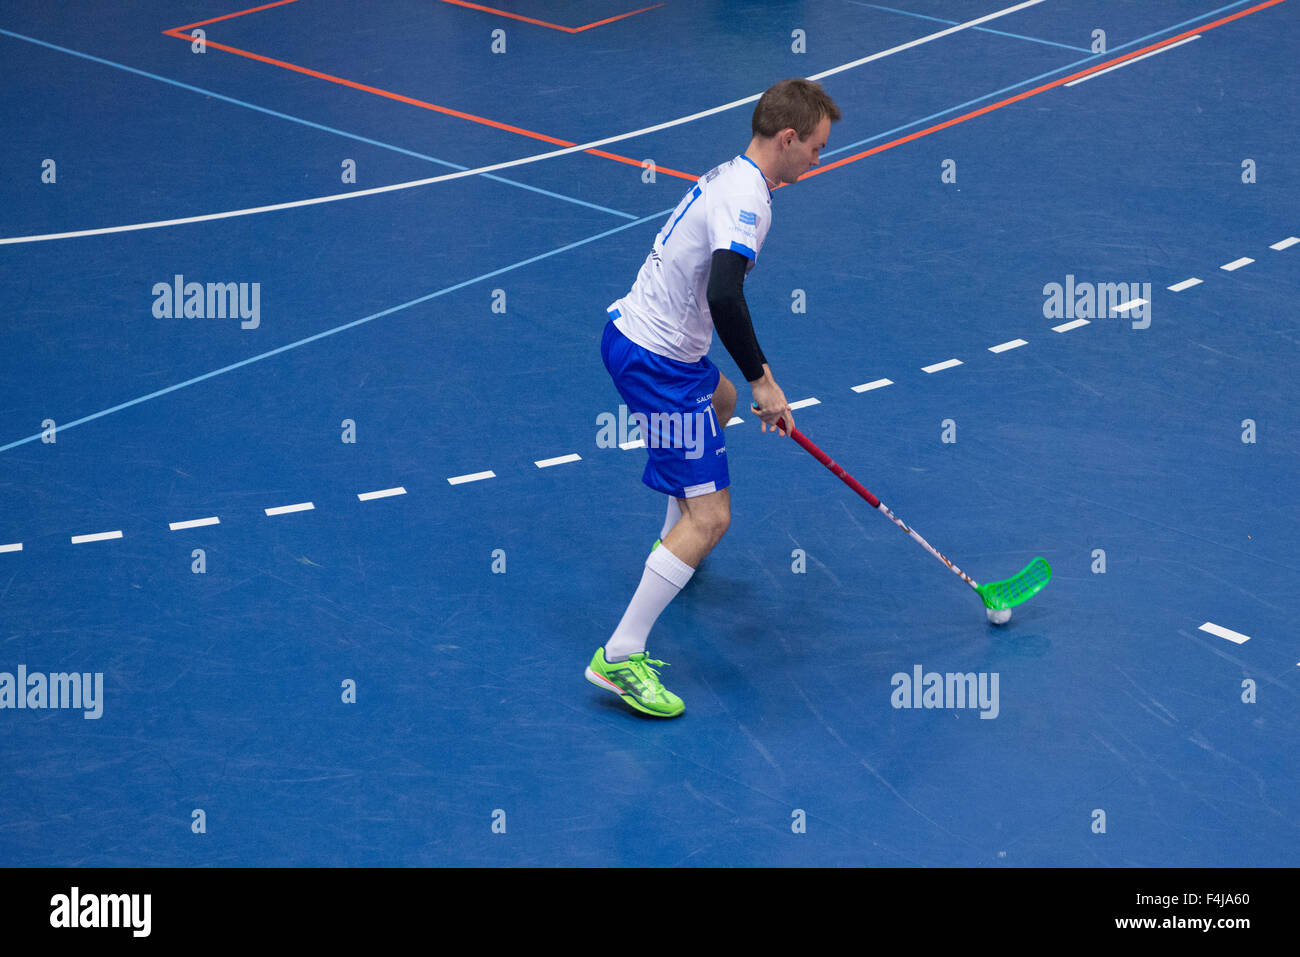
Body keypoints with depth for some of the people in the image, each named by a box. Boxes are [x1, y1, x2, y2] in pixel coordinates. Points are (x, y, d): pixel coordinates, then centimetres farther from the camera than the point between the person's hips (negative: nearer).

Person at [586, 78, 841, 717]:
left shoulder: (728, 177, 11)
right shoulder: (746, 199, -21)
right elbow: (723, 298, -36)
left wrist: (751, 378, 24)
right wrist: (762, 380, -26)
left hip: (631, 331, 11)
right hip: (657, 363, -11)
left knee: (719, 401, 39)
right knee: (709, 517, -11)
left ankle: (673, 550, 53)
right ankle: (620, 658, -13)